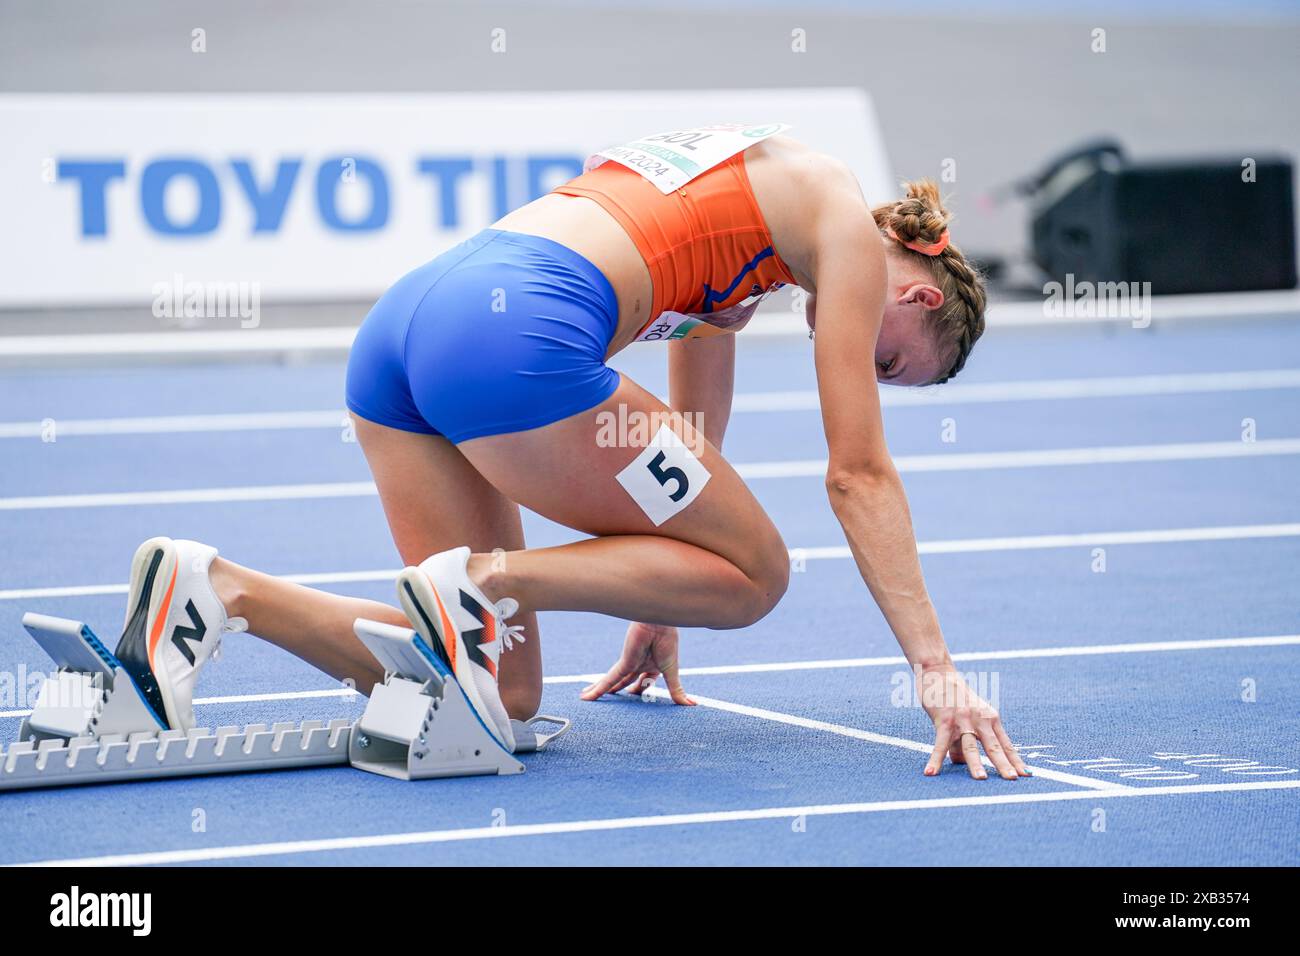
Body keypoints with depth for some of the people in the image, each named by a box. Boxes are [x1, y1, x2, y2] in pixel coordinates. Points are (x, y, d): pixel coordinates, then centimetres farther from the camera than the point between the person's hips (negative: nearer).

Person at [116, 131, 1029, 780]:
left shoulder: (737, 229, 33)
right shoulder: (846, 223, 10)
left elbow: (688, 453, 43)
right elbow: (860, 473, 5)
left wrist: (658, 605, 50)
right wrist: (938, 667, 7)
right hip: (514, 332, -9)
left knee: (504, 696, 10)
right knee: (754, 573, 5)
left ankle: (215, 588, -2)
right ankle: (484, 578, -12)